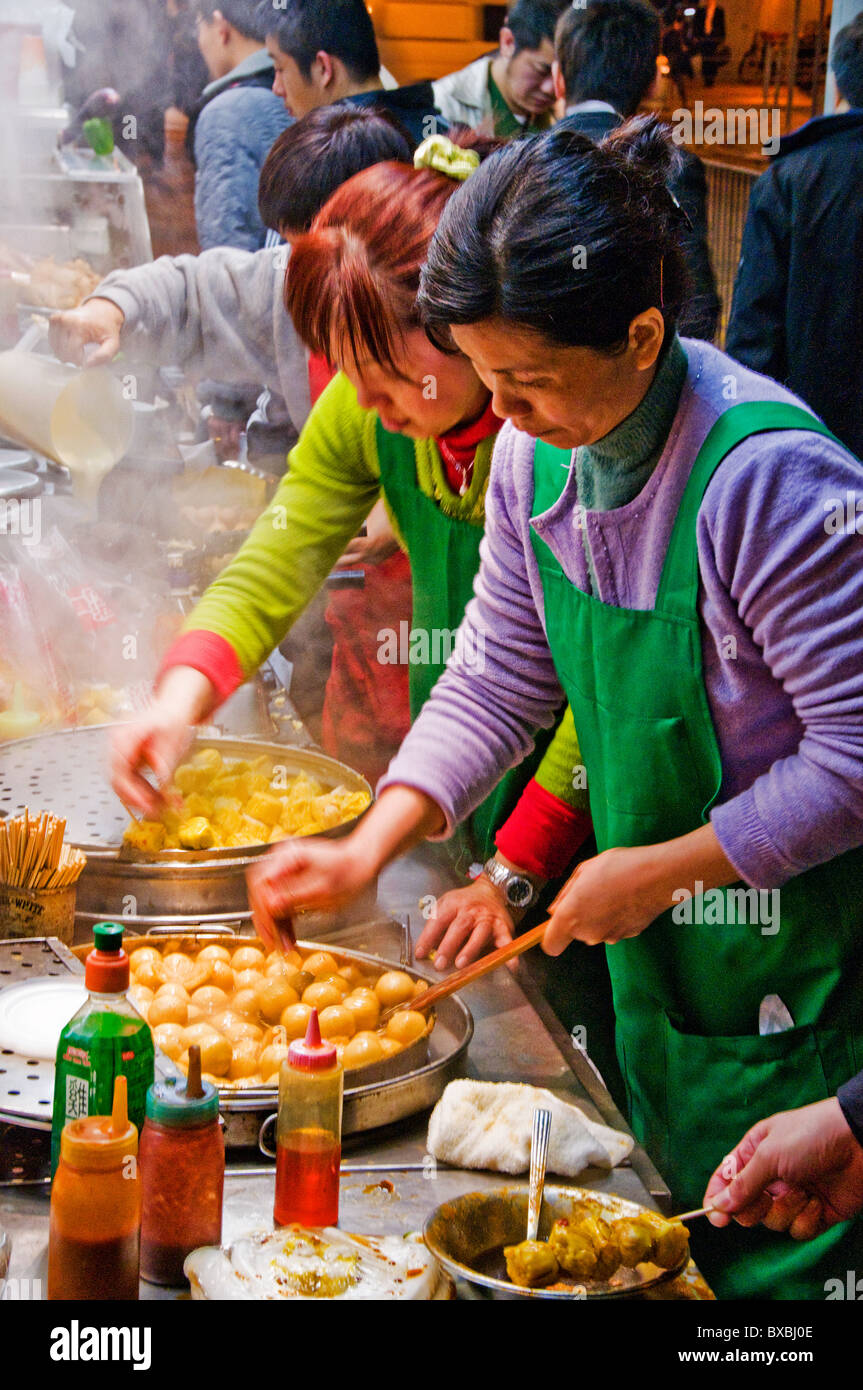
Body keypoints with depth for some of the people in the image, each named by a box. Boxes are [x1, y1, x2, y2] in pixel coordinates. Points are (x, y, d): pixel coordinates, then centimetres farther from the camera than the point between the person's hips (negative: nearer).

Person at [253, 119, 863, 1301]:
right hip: (652, 938, 7)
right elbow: (501, 677, 3)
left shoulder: (766, 477, -30)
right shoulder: (535, 452, -6)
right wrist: (371, 849, -7)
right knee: (669, 1217, 23)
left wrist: (662, 870, -21)